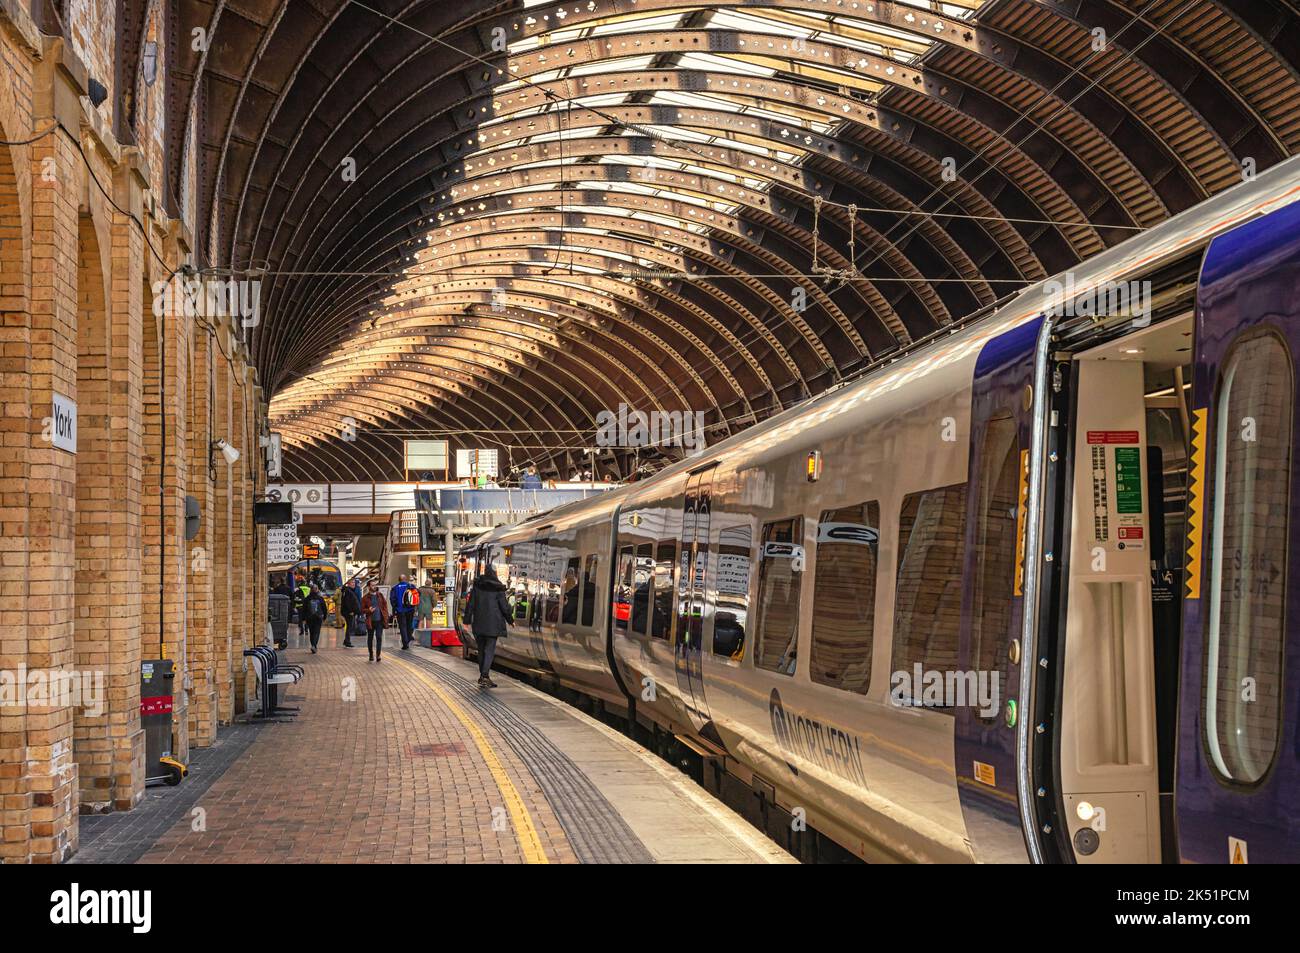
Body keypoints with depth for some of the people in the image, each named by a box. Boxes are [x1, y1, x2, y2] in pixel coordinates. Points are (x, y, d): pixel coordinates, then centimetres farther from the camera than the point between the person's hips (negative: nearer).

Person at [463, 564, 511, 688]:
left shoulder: (476, 586, 3)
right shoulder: (498, 589, -7)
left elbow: (470, 604, 4)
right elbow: (504, 606, -5)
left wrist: (467, 620, 10)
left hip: (478, 623, 4)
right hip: (493, 623, -4)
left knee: (481, 650, 15)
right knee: (490, 650, -4)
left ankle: (483, 675, 22)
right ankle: (484, 676, -16)